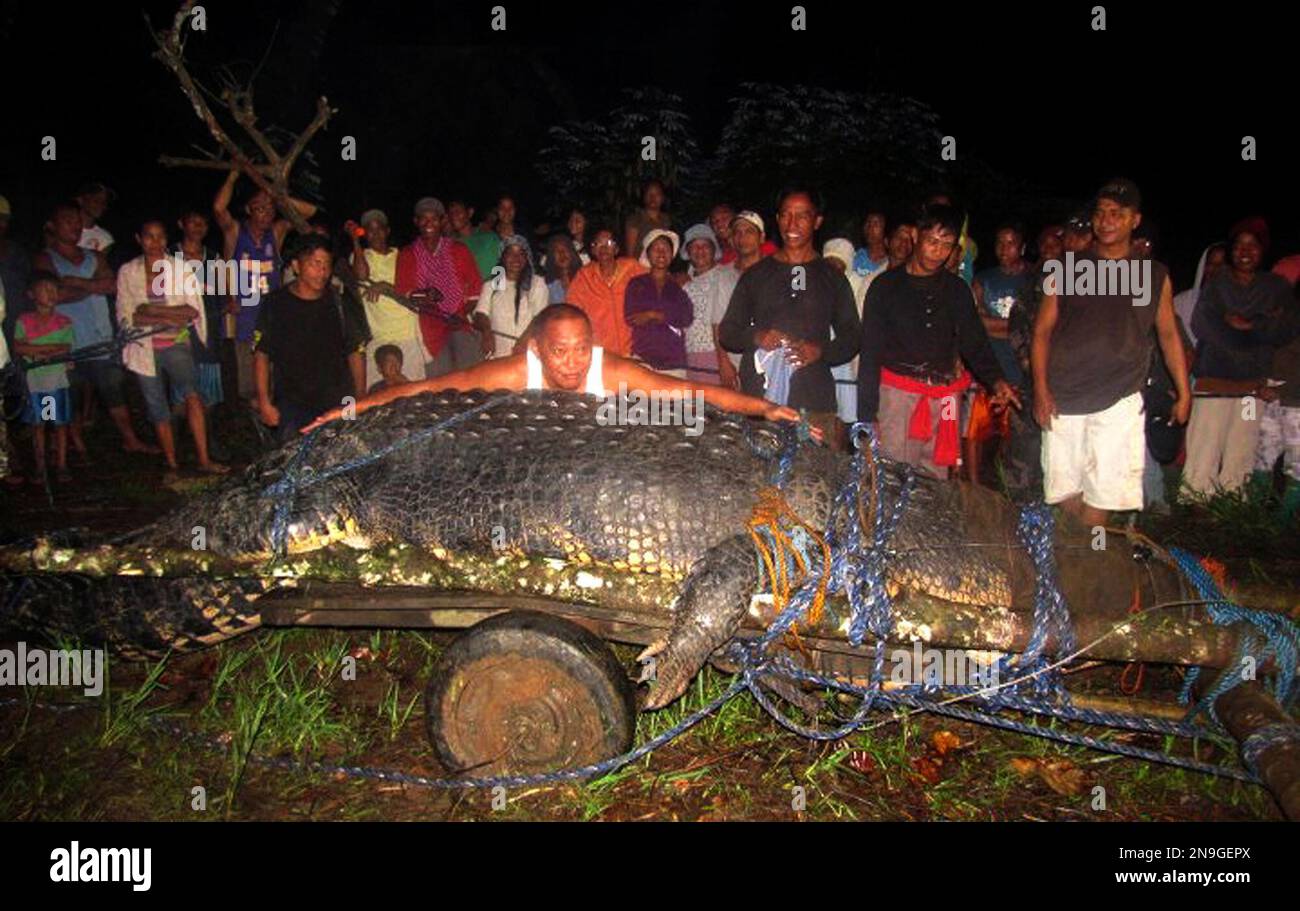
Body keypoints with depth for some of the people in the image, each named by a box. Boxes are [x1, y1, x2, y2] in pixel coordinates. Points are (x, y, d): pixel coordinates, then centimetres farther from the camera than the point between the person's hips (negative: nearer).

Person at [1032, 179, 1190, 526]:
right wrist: (1041, 390, -5)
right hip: (1063, 400, 0)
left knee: (1103, 492, -5)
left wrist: (1184, 394, 8)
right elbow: (1042, 332, 5)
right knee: (1065, 490, 3)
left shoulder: (1154, 276, 10)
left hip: (1119, 401, 0)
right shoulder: (1068, 270, 8)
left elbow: (1169, 336, 15)